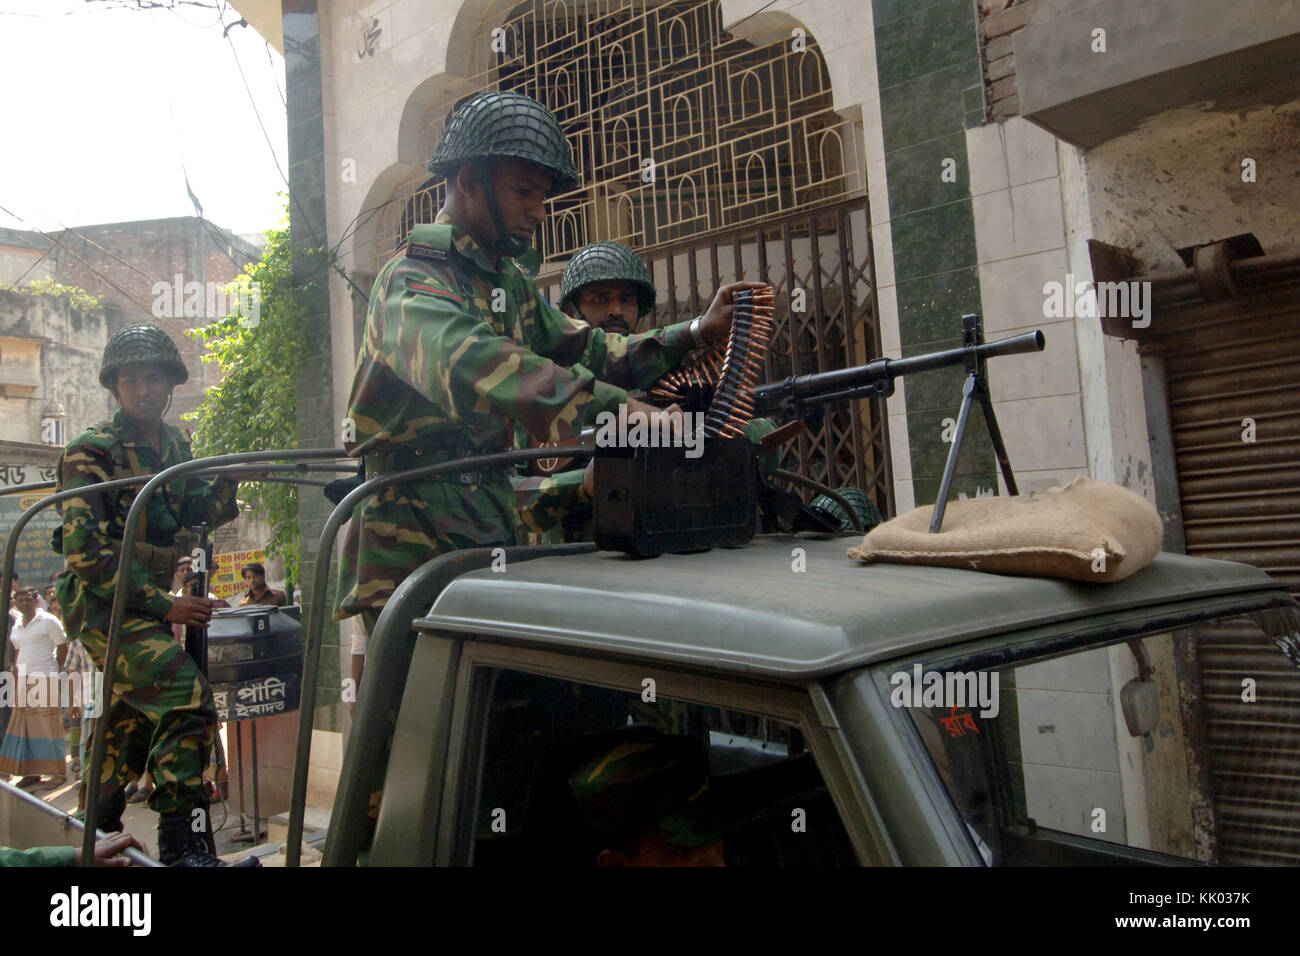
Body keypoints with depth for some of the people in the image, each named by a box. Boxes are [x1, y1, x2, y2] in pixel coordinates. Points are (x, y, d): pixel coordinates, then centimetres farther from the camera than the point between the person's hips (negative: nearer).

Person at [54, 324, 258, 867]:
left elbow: (195, 513, 12)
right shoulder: (92, 452, -14)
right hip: (97, 599, -8)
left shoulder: (174, 445, 7)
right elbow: (85, 552, -20)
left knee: (135, 710, 22)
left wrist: (226, 486, -10)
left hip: (145, 597, 8)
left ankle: (95, 828, 43)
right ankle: (184, 847, -22)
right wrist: (163, 605, -25)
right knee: (184, 696, -25)